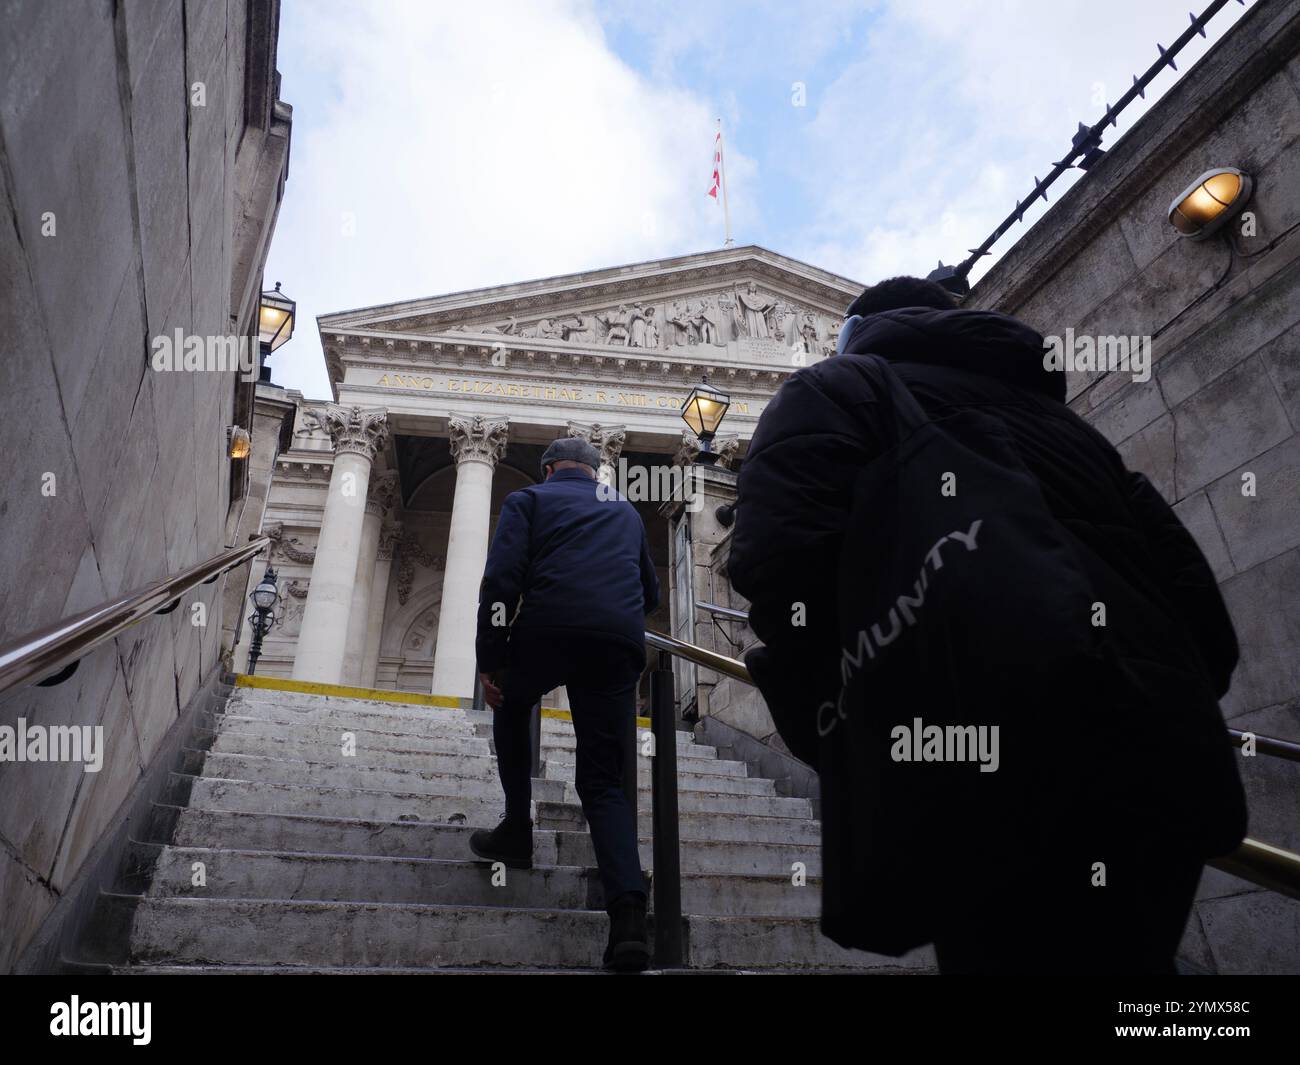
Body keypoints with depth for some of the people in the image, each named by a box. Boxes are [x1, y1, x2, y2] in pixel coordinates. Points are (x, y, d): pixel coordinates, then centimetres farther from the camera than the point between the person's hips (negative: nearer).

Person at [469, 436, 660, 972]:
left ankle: (517, 830, 28)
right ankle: (628, 913, -10)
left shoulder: (529, 499, 17)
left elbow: (501, 579, 1)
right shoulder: (626, 511, 30)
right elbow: (651, 593, 34)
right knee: (604, 783, 8)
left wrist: (489, 660, 1)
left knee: (510, 708, 31)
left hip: (549, 630, -3)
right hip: (621, 641, 3)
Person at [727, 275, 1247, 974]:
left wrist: (834, 740, 3)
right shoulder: (1055, 414, 30)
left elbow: (782, 561, -10)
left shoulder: (835, 388, 10)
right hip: (1163, 771, 8)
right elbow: (1191, 588, 23)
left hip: (988, 779, -7)